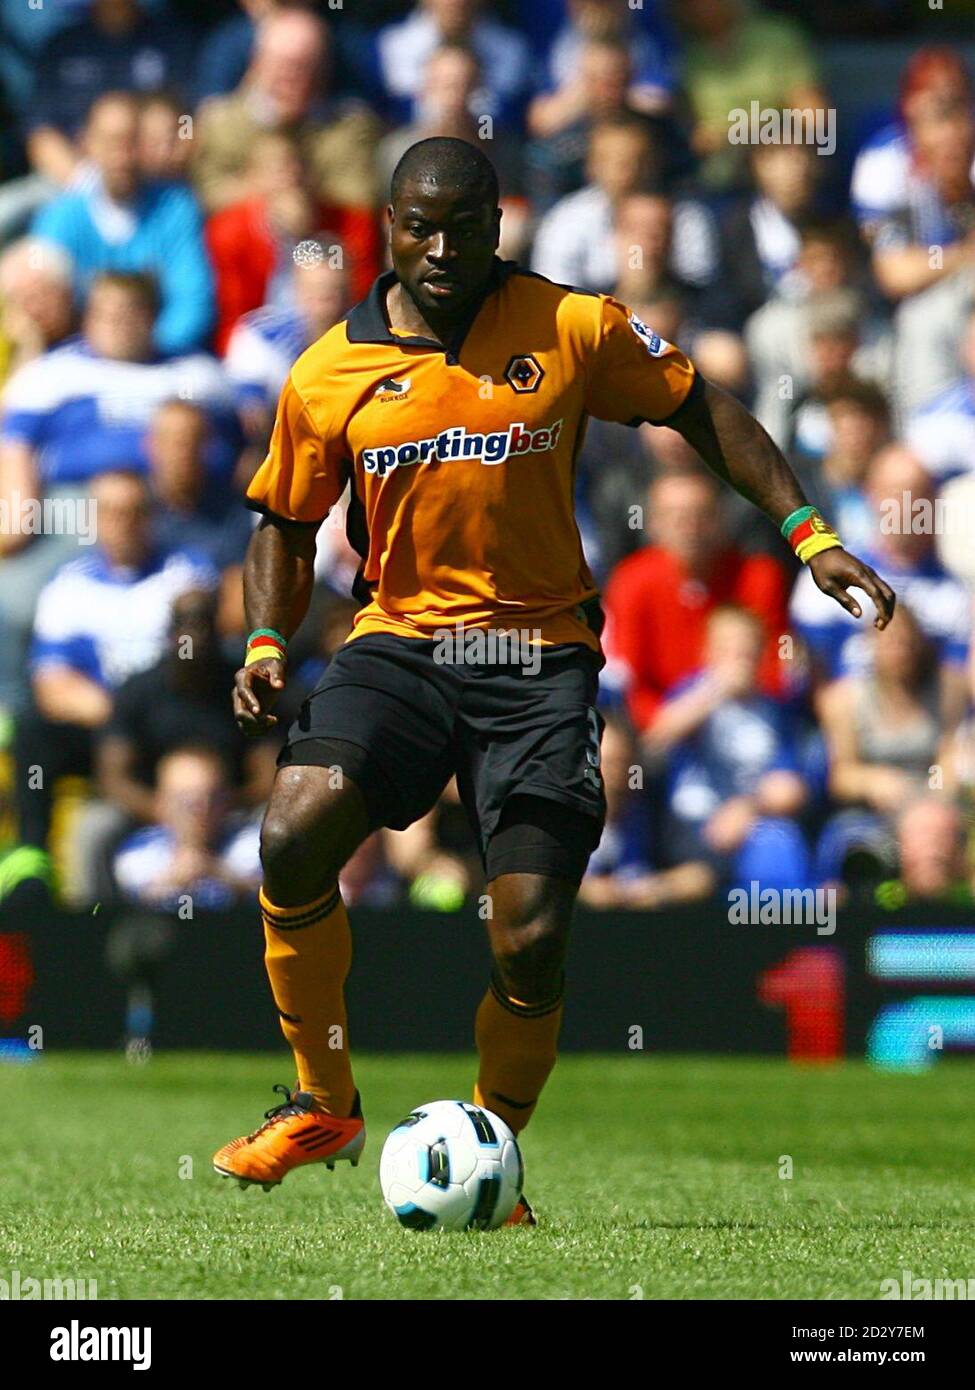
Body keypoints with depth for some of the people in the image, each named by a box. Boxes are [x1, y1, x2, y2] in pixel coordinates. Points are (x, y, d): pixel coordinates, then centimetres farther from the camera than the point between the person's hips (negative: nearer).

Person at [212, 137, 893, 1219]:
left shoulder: (572, 330, -2)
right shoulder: (329, 374, 1)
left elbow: (701, 411, 9)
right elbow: (286, 521, 14)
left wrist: (808, 534, 3)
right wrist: (266, 644, -2)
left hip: (539, 655, -1)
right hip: (399, 642, 1)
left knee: (531, 943, -10)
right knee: (294, 836, -25)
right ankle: (323, 1107, -5)